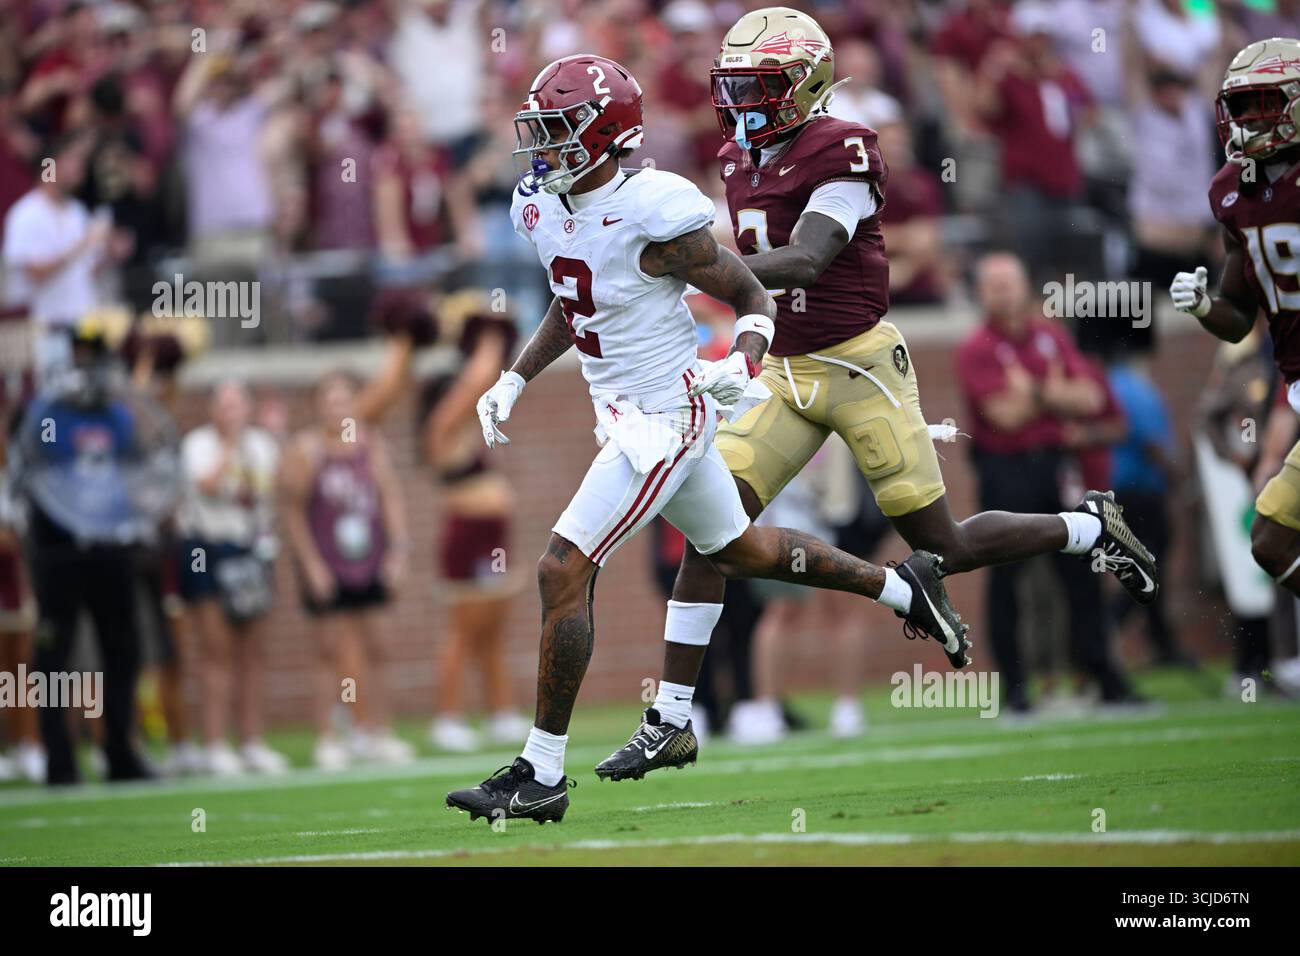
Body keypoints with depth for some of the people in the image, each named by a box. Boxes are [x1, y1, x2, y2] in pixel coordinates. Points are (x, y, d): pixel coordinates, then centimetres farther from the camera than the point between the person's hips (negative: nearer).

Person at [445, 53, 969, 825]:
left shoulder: (653, 216, -23)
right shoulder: (545, 209, 1)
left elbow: (754, 299, -13)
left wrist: (740, 364, -31)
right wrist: (514, 381, 15)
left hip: (668, 416, -10)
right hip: (627, 412, 10)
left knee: (563, 574, -14)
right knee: (737, 549, 27)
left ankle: (542, 775, -8)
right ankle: (904, 587, 46)